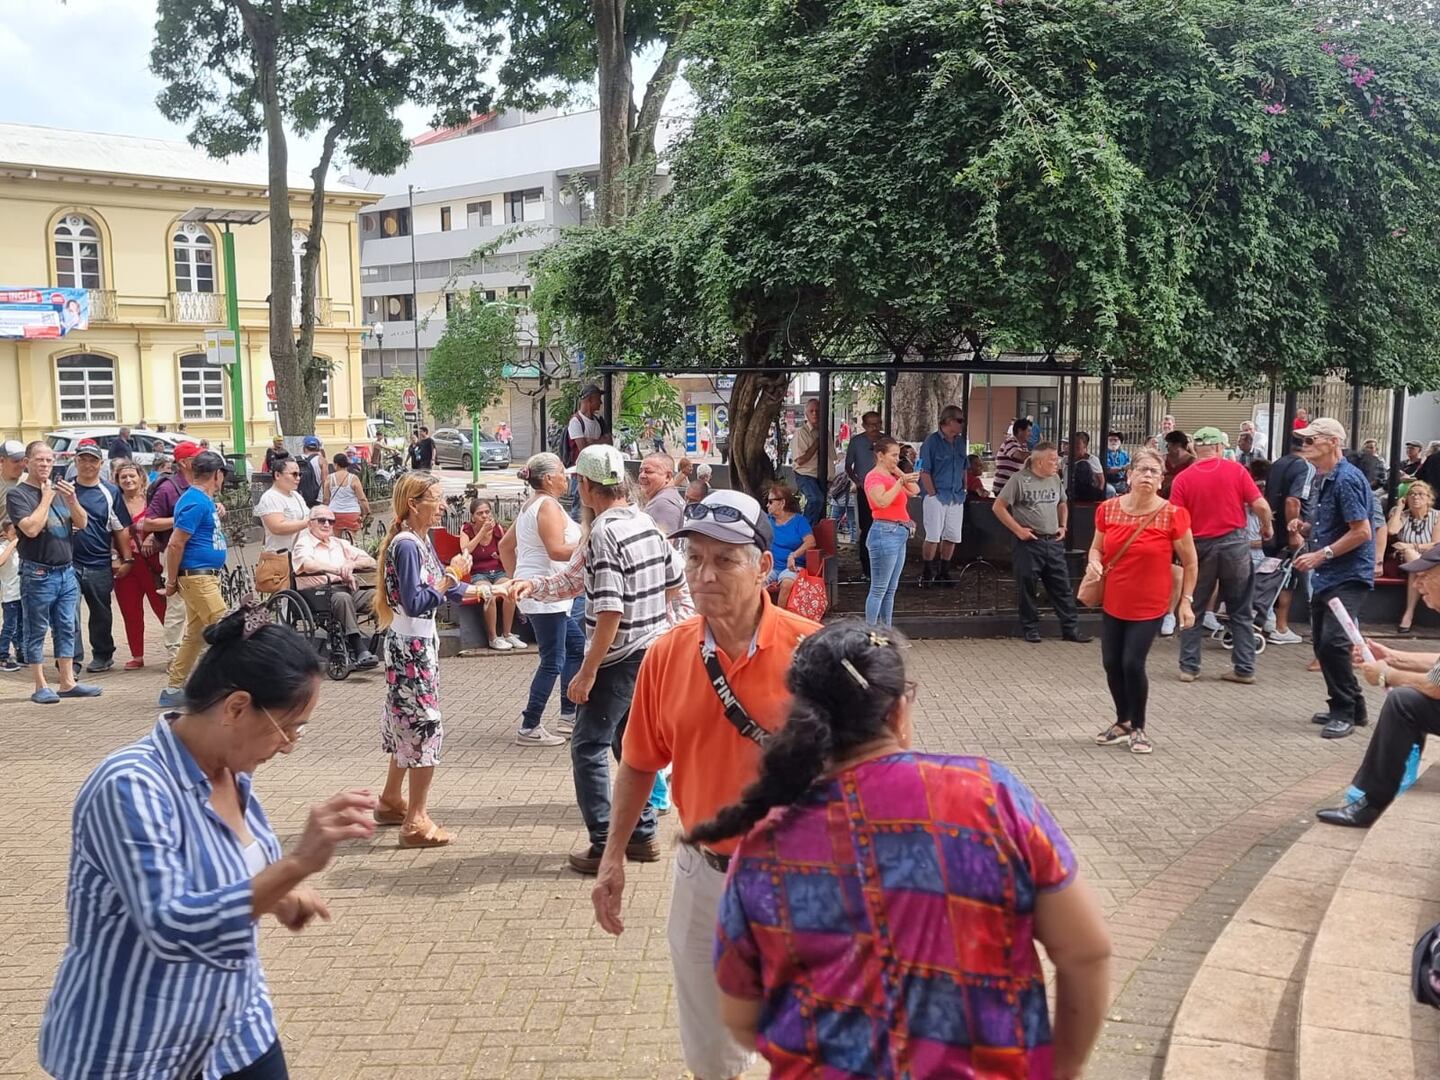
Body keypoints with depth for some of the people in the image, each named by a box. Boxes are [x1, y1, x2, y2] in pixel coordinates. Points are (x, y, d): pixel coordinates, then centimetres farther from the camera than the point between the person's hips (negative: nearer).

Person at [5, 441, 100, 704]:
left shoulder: (59, 489, 12)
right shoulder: (17, 494, -6)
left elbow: (82, 523, 5)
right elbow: (31, 528, -20)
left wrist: (72, 501, -13)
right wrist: (46, 497, -13)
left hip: (66, 571, 6)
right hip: (38, 574, -6)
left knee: (67, 629, 9)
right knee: (36, 631, 2)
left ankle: (68, 683, 16)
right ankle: (41, 687, 7)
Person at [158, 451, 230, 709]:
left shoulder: (204, 500, 13)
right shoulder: (196, 502, -17)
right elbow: (175, 545, -18)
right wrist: (172, 582, -13)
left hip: (205, 577, 10)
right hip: (197, 578, -10)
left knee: (194, 635, 14)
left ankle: (173, 690, 20)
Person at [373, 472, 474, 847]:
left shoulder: (422, 540, 9)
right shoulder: (406, 545, -19)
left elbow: (443, 588, 13)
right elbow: (415, 604, -24)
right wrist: (451, 577, -19)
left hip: (417, 644, 10)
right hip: (410, 646, -10)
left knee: (409, 724, 19)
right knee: (426, 725, -7)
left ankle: (391, 801, 33)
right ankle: (415, 822, -2)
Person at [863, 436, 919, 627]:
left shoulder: (891, 476, 18)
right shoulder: (874, 477, -8)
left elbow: (915, 491, 14)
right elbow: (882, 501, -25)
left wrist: (898, 472, 8)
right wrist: (901, 481, -23)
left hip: (899, 533, 10)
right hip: (885, 532, -10)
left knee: (891, 589, 11)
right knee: (878, 589, -7)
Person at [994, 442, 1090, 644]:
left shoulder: (1056, 480, 9)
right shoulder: (1019, 480, -8)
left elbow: (1062, 505, 25)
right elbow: (999, 507, -7)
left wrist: (1063, 526, 10)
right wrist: (1018, 529, -11)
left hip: (1054, 542, 5)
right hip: (1029, 542, -5)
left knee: (1062, 586, 6)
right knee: (1027, 587, 3)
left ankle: (1071, 628, 12)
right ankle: (1030, 629, 15)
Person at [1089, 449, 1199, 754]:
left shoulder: (1173, 514, -12)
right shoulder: (1108, 509, -3)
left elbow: (1190, 563, -2)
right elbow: (1097, 547, 13)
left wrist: (1186, 601, -4)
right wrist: (1094, 562, -9)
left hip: (1149, 606, -4)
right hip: (1113, 603, 4)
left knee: (1133, 664, -9)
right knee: (1111, 663, 5)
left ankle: (1138, 728, 14)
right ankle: (1122, 722, 29)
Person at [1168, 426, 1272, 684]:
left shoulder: (1183, 479, -5)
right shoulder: (1236, 470, -4)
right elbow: (1260, 505, -6)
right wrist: (1267, 527, 13)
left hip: (1200, 546, 0)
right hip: (1234, 542, 0)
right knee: (1241, 611, 11)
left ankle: (1189, 667, 12)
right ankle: (1244, 669, 12)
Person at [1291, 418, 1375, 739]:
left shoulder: (1347, 479, -16)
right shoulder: (1324, 480, 13)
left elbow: (1361, 532, -20)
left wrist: (1321, 555, -19)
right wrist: (1304, 528, 4)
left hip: (1347, 576, -10)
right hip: (1325, 577, 10)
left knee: (1333, 642, -17)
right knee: (1322, 644, 12)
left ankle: (1345, 712, -4)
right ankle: (1352, 707, 24)